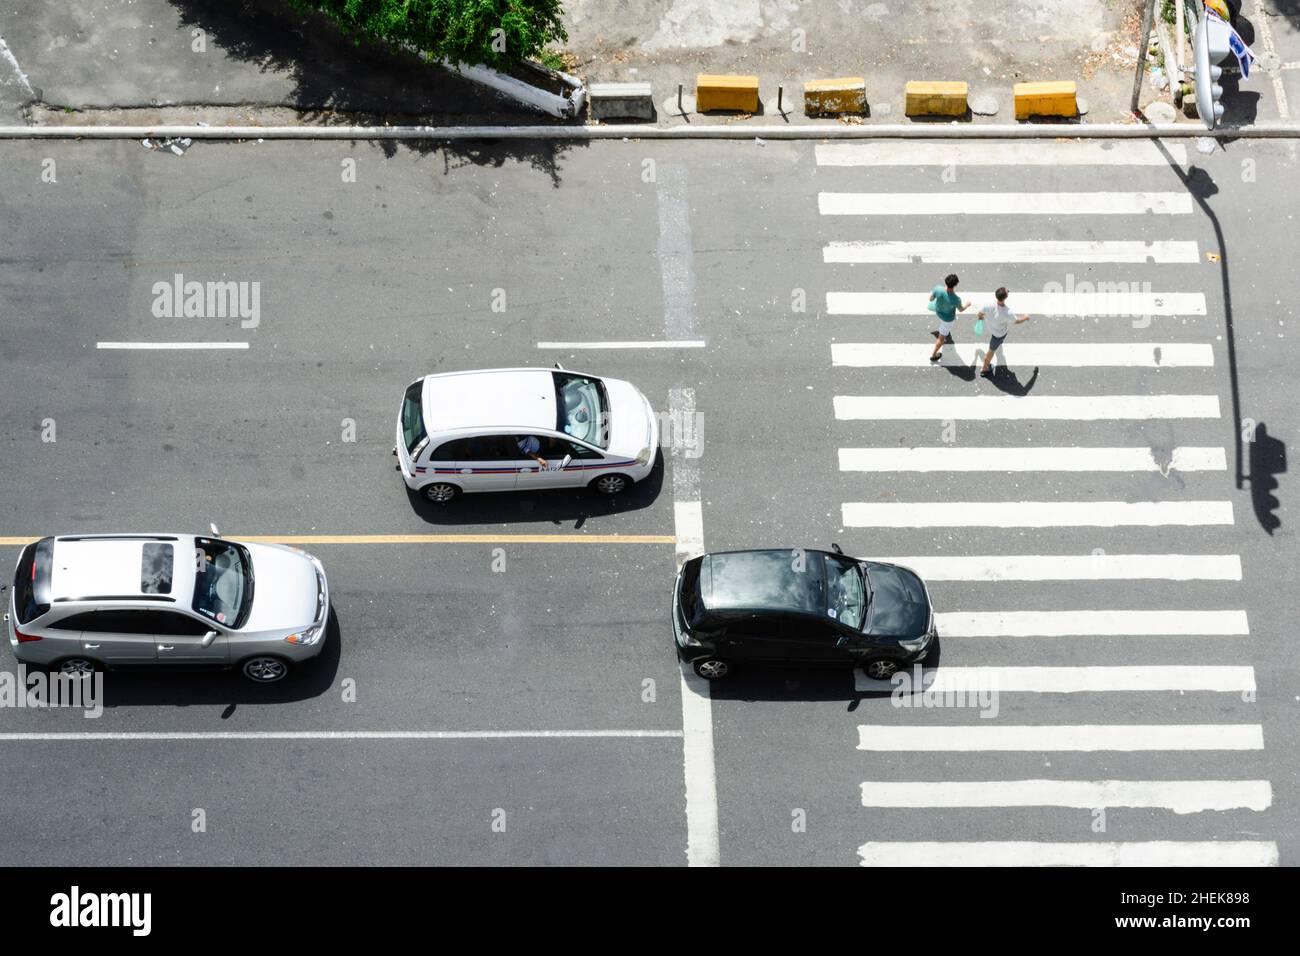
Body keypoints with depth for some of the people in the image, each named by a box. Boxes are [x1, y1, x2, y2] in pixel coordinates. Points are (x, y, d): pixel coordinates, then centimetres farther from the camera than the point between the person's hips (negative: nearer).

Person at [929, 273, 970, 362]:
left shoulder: (938, 289, -33)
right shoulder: (956, 299, -41)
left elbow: (931, 299, -12)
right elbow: (961, 309, -17)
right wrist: (967, 305, 6)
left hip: (938, 310, 5)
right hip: (948, 317, -5)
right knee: (942, 337, 20)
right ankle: (933, 355, 40)